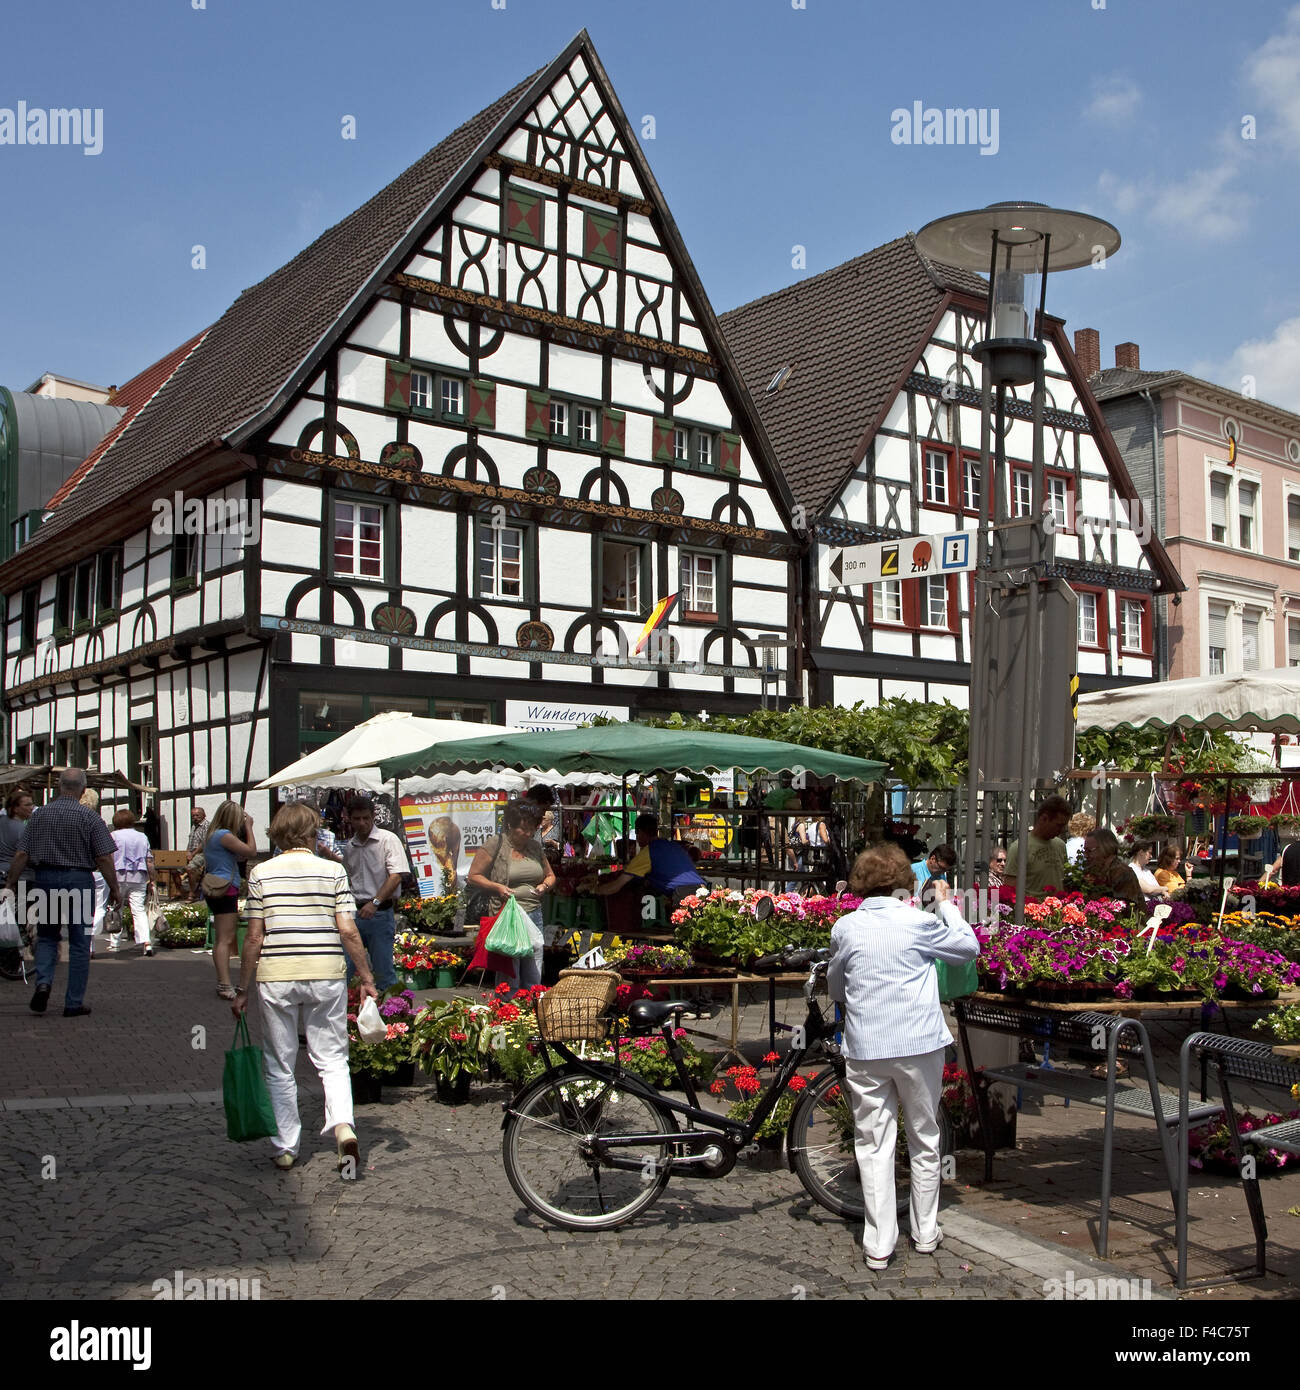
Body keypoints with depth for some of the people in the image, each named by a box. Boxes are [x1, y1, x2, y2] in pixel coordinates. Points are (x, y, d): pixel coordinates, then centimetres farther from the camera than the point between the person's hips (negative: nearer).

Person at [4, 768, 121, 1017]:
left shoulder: (39, 815, 2)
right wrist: (115, 889, -2)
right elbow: (104, 858, -10)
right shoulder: (89, 817, -7)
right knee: (79, 943, 6)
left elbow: (21, 854, 1)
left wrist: (10, 884, 8)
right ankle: (74, 1003, 8)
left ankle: (43, 981, -3)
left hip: (46, 879, 3)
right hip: (79, 881, -3)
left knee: (47, 936, 20)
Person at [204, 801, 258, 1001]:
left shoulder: (213, 835, 16)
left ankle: (223, 983, 22)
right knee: (225, 939, -11)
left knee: (223, 939, 16)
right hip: (225, 890, -10)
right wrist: (248, 827, -3)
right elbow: (251, 851, -13)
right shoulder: (224, 835, -15)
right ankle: (225, 986, -14)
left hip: (217, 891, 10)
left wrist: (245, 829, 15)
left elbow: (239, 857, 20)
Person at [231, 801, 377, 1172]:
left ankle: (285, 1148, 18)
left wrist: (242, 989, 7)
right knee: (332, 1059, 12)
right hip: (327, 975, 0)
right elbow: (348, 932, -4)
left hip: (276, 978, 0)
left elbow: (255, 937, -1)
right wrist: (366, 978, 5)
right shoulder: (333, 871, 0)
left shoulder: (261, 873, 0)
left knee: (279, 1066, 12)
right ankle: (343, 1125, -9)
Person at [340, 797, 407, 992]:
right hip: (353, 912, 5)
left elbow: (396, 876, -15)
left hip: (380, 913, -5)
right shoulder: (348, 846, 13)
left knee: (383, 971, -2)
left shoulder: (388, 840, -6)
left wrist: (375, 902, -22)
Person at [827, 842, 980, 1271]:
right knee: (924, 1140, 15)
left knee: (873, 1145, 6)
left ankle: (879, 1245, 7)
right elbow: (970, 947, 7)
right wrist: (946, 905, 18)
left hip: (865, 1049, 1)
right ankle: (925, 1233, 27)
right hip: (919, 1046, -1)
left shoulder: (844, 928, 0)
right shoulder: (919, 922, -8)